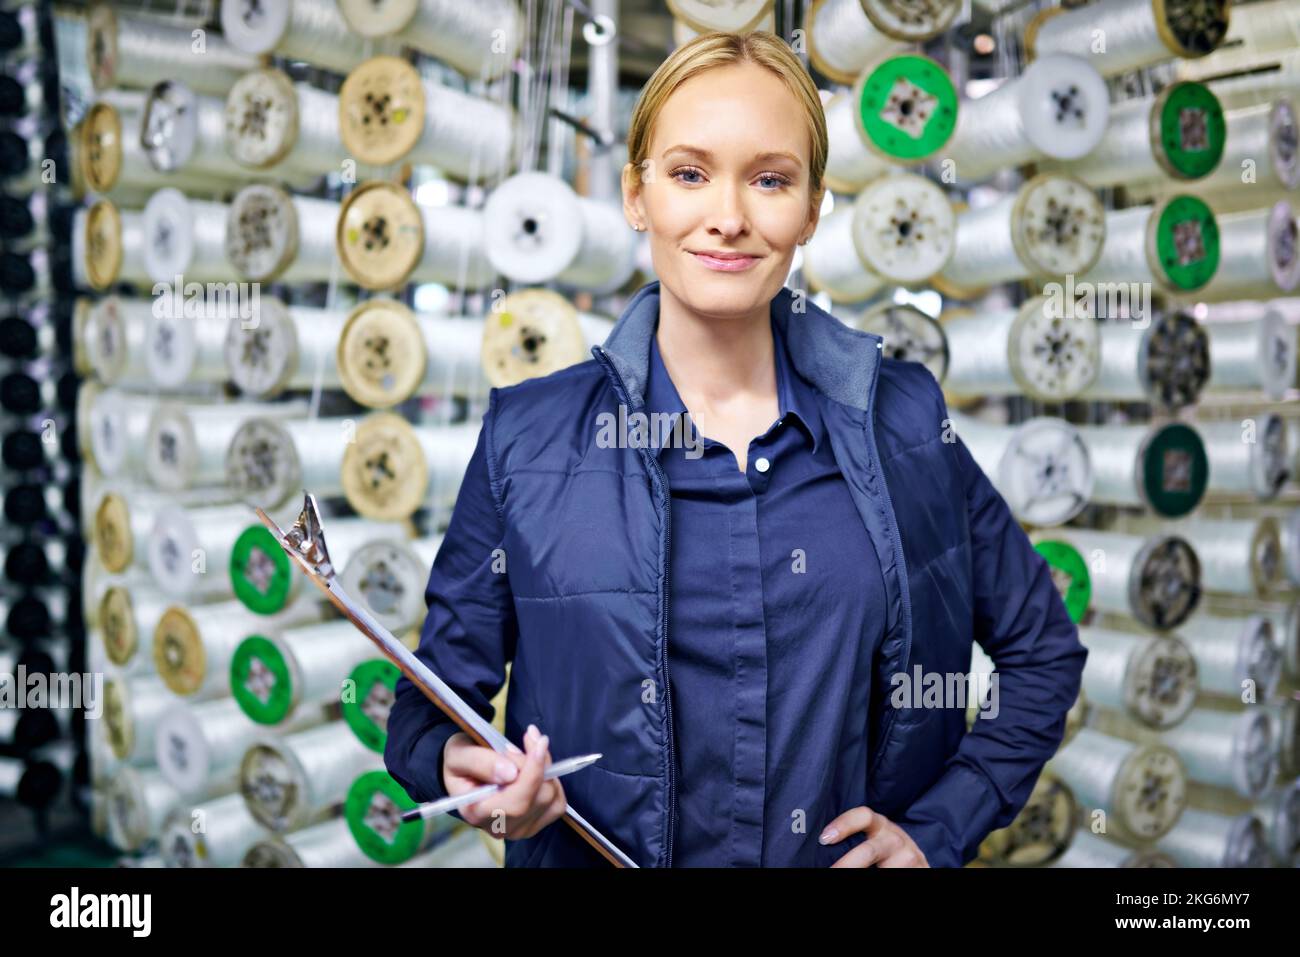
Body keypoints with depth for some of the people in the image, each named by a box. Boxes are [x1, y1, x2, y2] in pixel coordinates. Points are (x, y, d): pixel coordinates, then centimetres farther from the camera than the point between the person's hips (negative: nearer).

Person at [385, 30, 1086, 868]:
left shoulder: (902, 421, -7)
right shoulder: (528, 437, -11)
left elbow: (1043, 653, 4)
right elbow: (432, 704, -4)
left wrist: (937, 832, -5)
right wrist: (461, 765, -24)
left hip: (851, 853, 1)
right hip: (603, 855, 0)